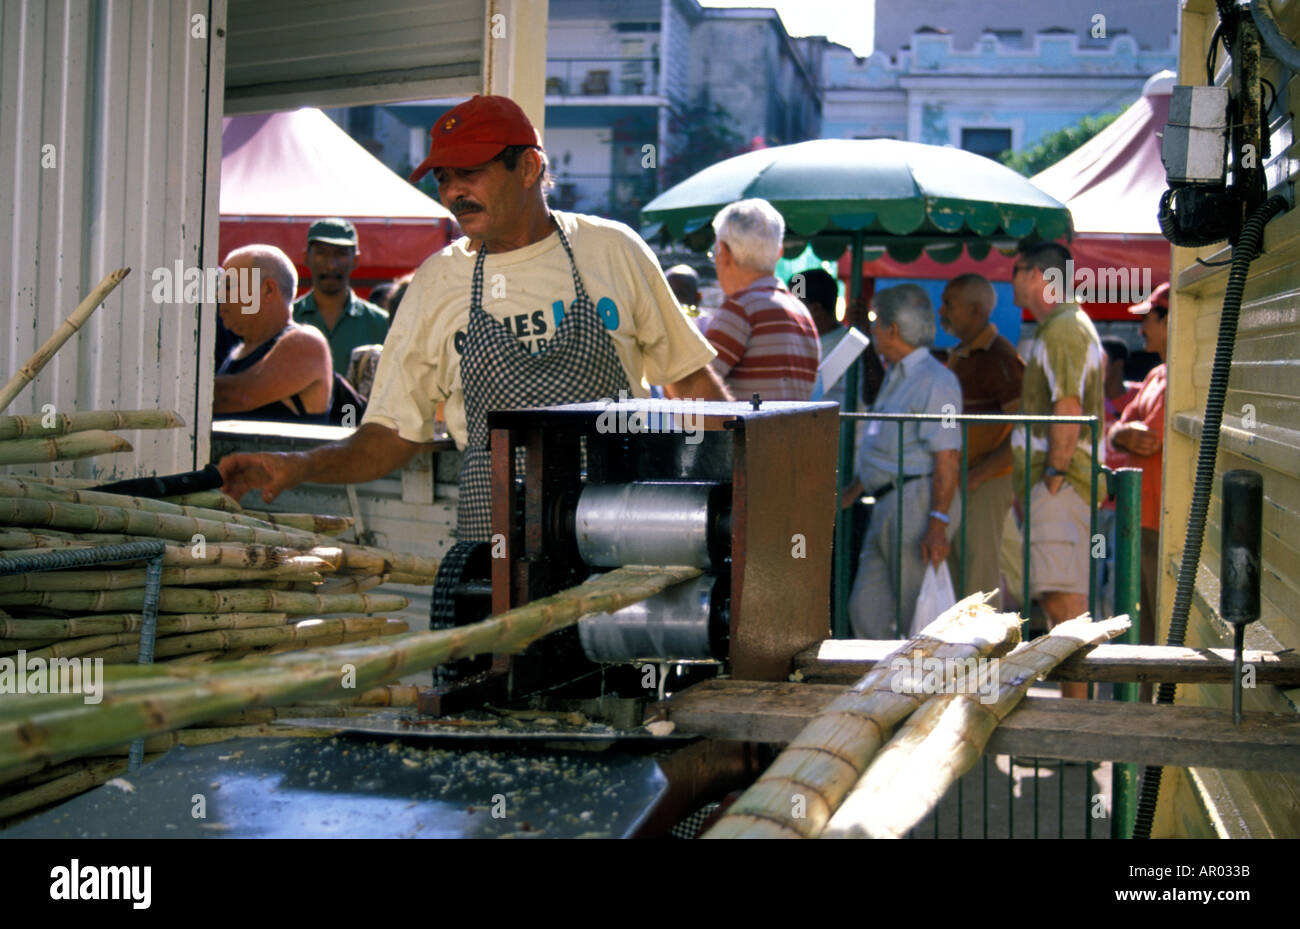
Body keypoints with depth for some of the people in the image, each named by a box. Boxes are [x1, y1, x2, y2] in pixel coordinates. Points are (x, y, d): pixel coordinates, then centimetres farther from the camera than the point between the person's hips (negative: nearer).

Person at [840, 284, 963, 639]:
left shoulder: (935, 381, -11)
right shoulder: (896, 377, 21)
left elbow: (946, 459, -18)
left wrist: (938, 523, -24)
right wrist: (853, 490, 33)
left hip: (917, 503, -10)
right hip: (887, 508, 10)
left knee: (918, 619, -8)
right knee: (866, 612, 6)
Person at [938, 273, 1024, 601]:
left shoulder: (1000, 359, -13)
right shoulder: (959, 355, 16)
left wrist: (978, 475, -22)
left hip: (987, 484, -9)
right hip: (955, 482, 9)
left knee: (979, 577, -8)